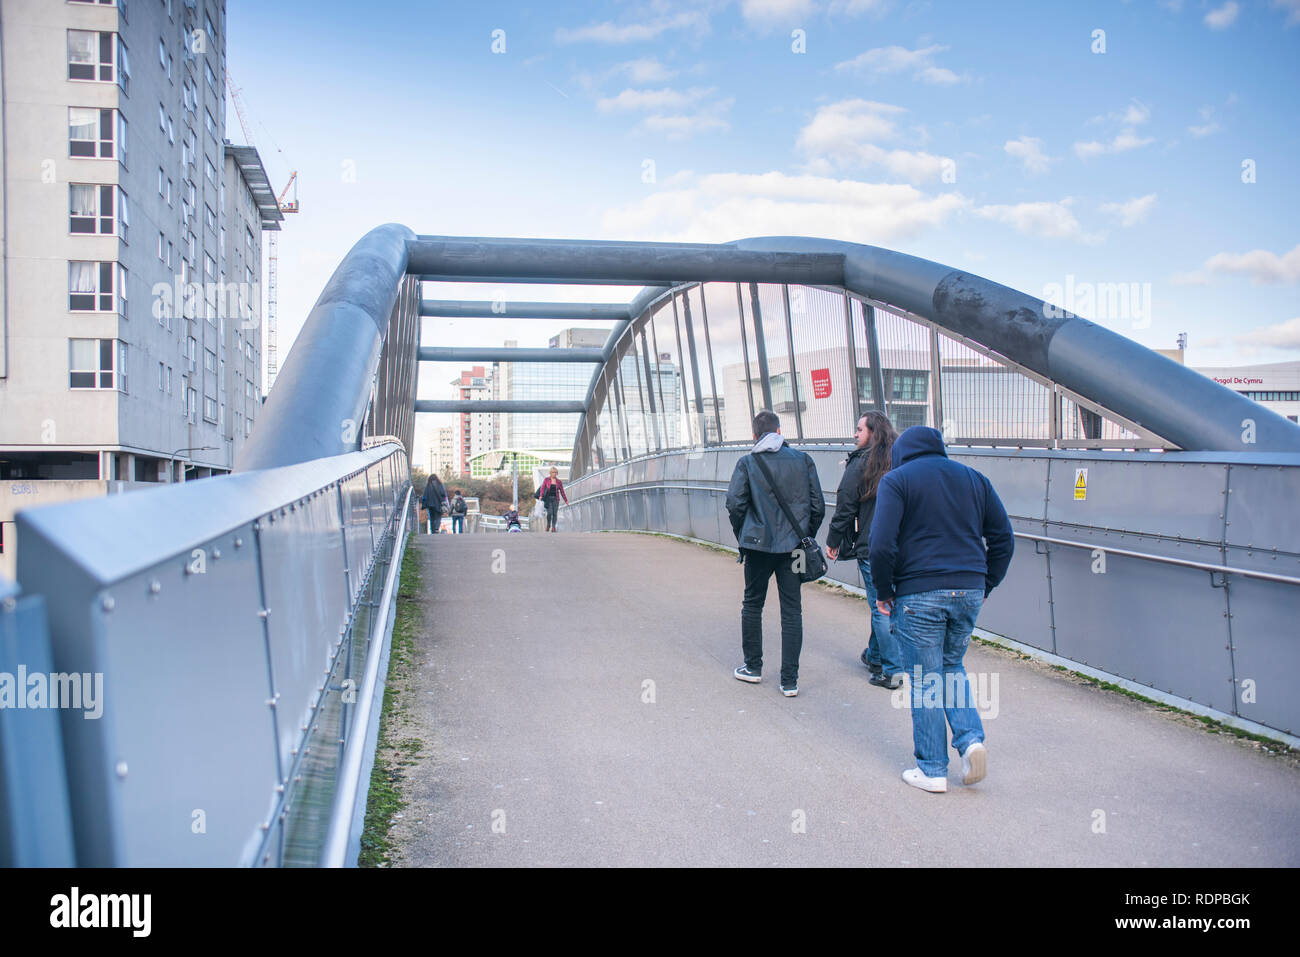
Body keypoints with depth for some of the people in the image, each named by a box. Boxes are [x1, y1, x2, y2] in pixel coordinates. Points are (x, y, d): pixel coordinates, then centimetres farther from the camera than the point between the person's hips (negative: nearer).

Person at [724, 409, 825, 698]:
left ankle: (753, 667, 26)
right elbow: (818, 506, 2)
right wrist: (805, 537, 13)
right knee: (792, 612, 7)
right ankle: (790, 680, 7)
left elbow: (734, 504, -9)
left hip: (759, 545, -1)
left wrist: (743, 537, 6)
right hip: (793, 547, 1)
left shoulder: (747, 463, -3)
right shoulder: (803, 460, 2)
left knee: (752, 605, 17)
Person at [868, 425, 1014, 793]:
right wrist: (986, 584, 15)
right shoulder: (973, 478, 14)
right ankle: (971, 738, 5)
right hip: (969, 591, 5)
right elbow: (1003, 537, 10)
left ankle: (932, 770, 12)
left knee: (925, 680, 5)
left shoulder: (897, 480, -2)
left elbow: (882, 544, -12)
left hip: (920, 595, -5)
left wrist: (884, 591, -1)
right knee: (953, 667, 23)